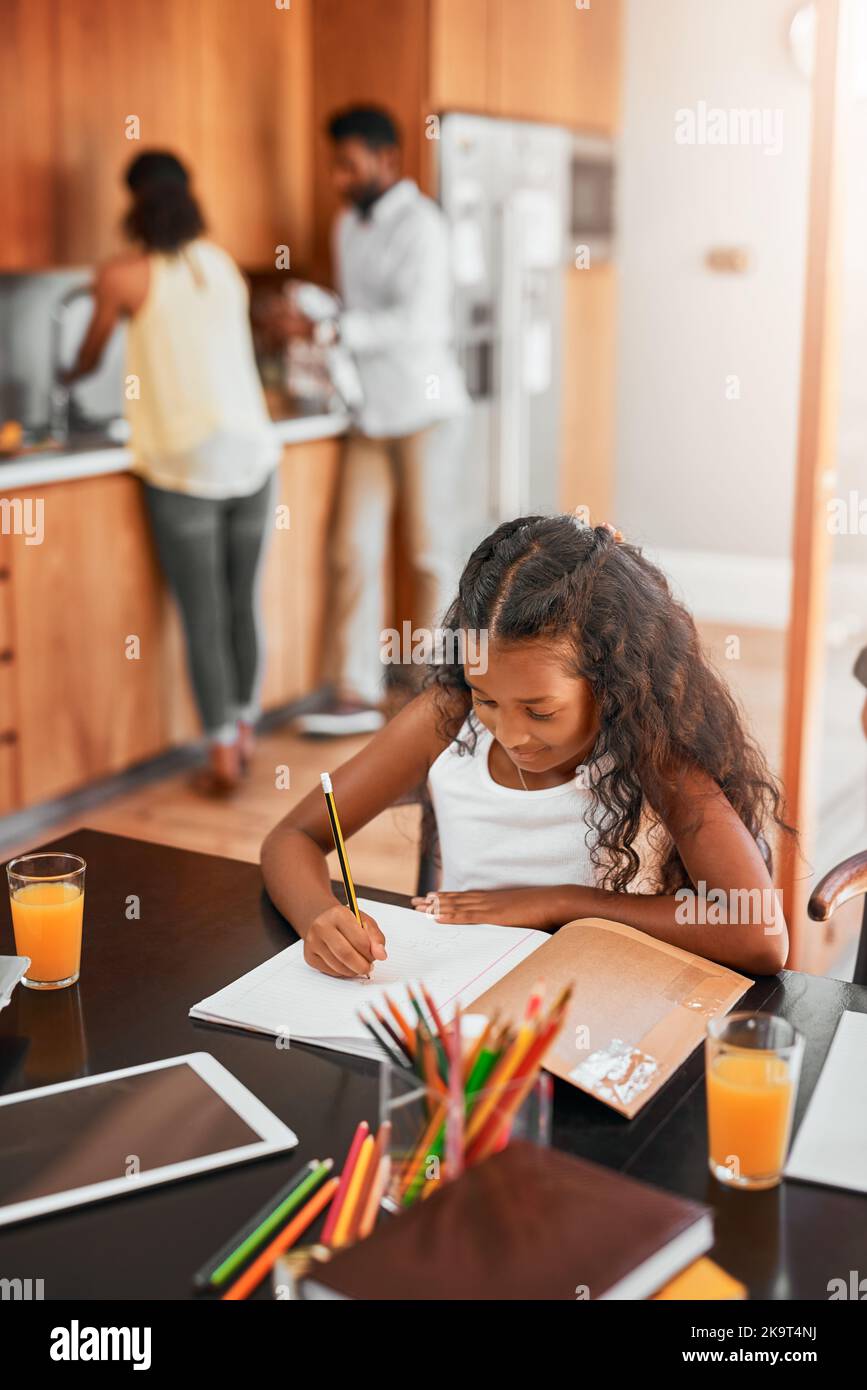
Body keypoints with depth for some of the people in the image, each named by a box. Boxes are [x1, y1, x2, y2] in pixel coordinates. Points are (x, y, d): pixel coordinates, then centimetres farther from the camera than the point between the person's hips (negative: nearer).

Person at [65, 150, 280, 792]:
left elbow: (90, 358, 11)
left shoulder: (123, 277, -4)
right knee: (243, 604, 15)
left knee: (204, 617, 2)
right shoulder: (223, 263, 8)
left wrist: (71, 377, 33)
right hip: (251, 451, 4)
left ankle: (223, 753, 5)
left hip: (187, 465, -4)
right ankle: (245, 730, 26)